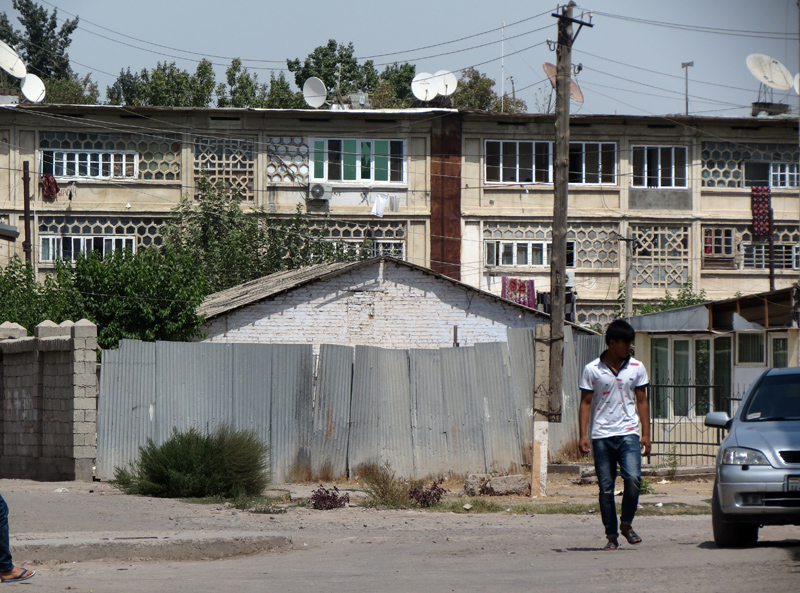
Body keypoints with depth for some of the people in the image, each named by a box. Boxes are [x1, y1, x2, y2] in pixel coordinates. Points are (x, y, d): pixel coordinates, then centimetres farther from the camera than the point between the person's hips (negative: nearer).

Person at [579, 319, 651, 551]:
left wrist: (646, 434, 8)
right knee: (606, 488, 1)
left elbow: (641, 401, 13)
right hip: (602, 436, -1)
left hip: (628, 434, 1)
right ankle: (611, 535, 10)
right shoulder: (592, 370, 1)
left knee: (633, 478, -18)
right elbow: (585, 403, 4)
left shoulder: (636, 368, 8)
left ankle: (626, 524, 3)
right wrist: (583, 435, -5)